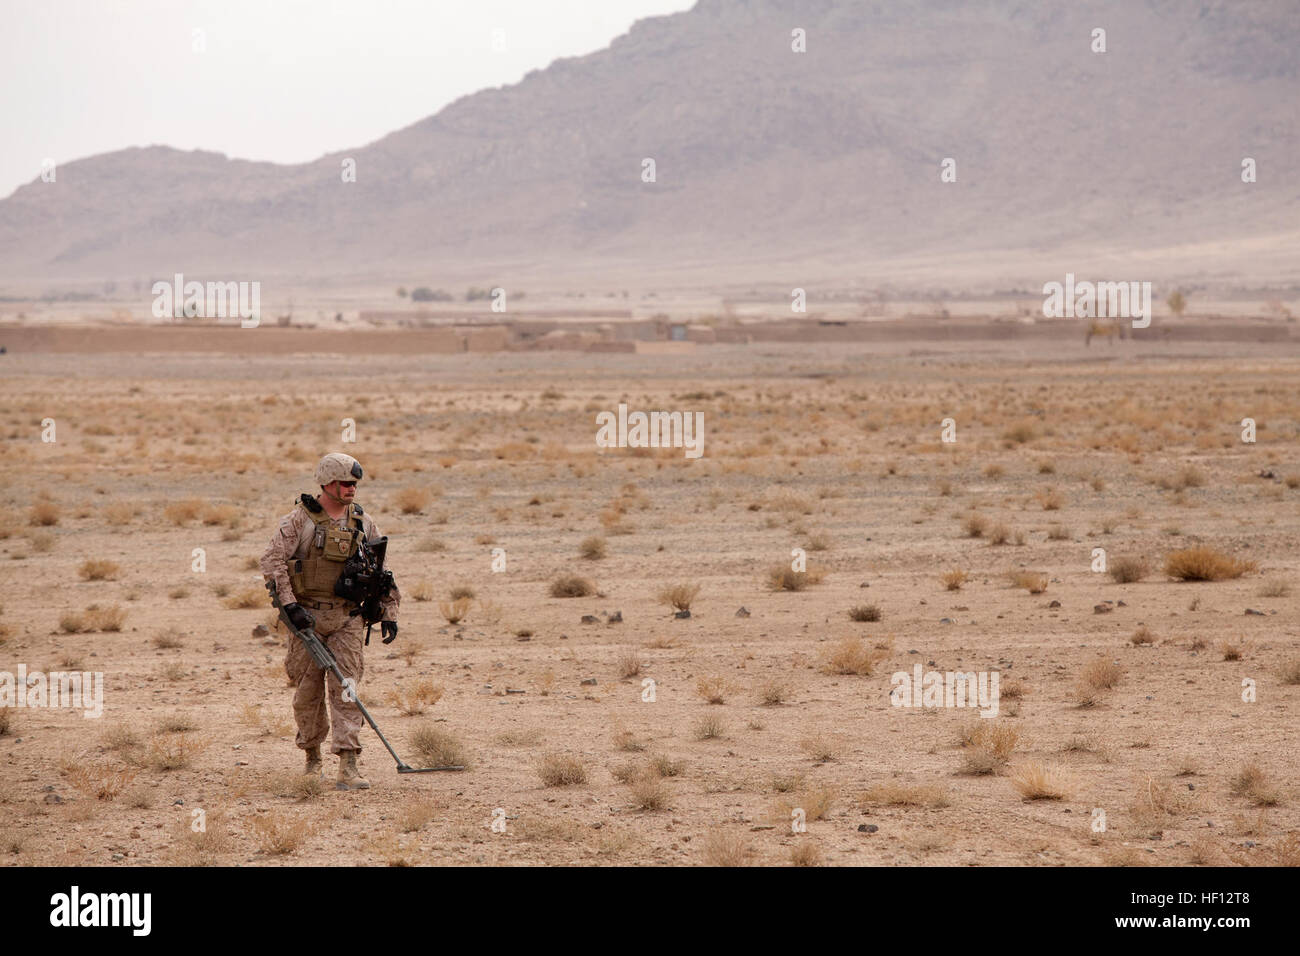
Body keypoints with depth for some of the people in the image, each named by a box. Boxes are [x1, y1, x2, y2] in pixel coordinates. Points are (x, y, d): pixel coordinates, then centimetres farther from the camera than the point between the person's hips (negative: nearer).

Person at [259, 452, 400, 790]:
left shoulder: (362, 522, 7)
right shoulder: (301, 519, -5)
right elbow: (272, 561, -13)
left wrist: (389, 612, 8)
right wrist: (290, 604, -20)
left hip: (347, 617, 2)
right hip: (307, 616, -2)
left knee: (346, 689, -7)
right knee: (309, 692, 5)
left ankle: (348, 767, -13)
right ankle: (312, 756, 25)